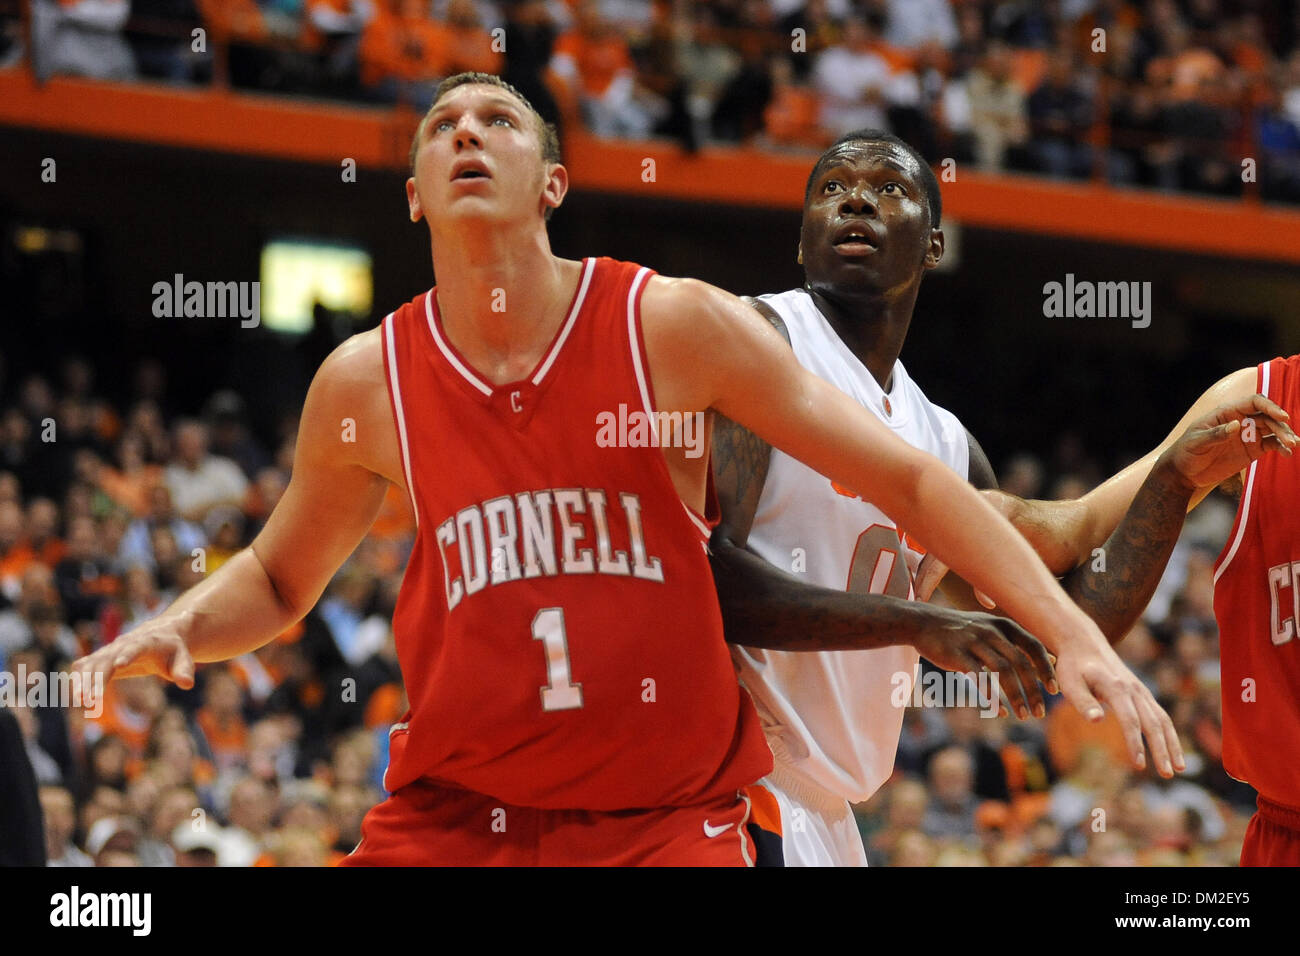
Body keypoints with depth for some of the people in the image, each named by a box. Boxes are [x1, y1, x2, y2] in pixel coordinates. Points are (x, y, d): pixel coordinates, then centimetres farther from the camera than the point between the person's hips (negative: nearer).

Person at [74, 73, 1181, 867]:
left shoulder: (677, 327, -5)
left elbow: (910, 481, -2)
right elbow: (278, 580, 20)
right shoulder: (365, 384, 3)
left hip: (666, 822, -2)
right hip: (450, 817, 2)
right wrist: (178, 628, -2)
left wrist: (1072, 634, -11)